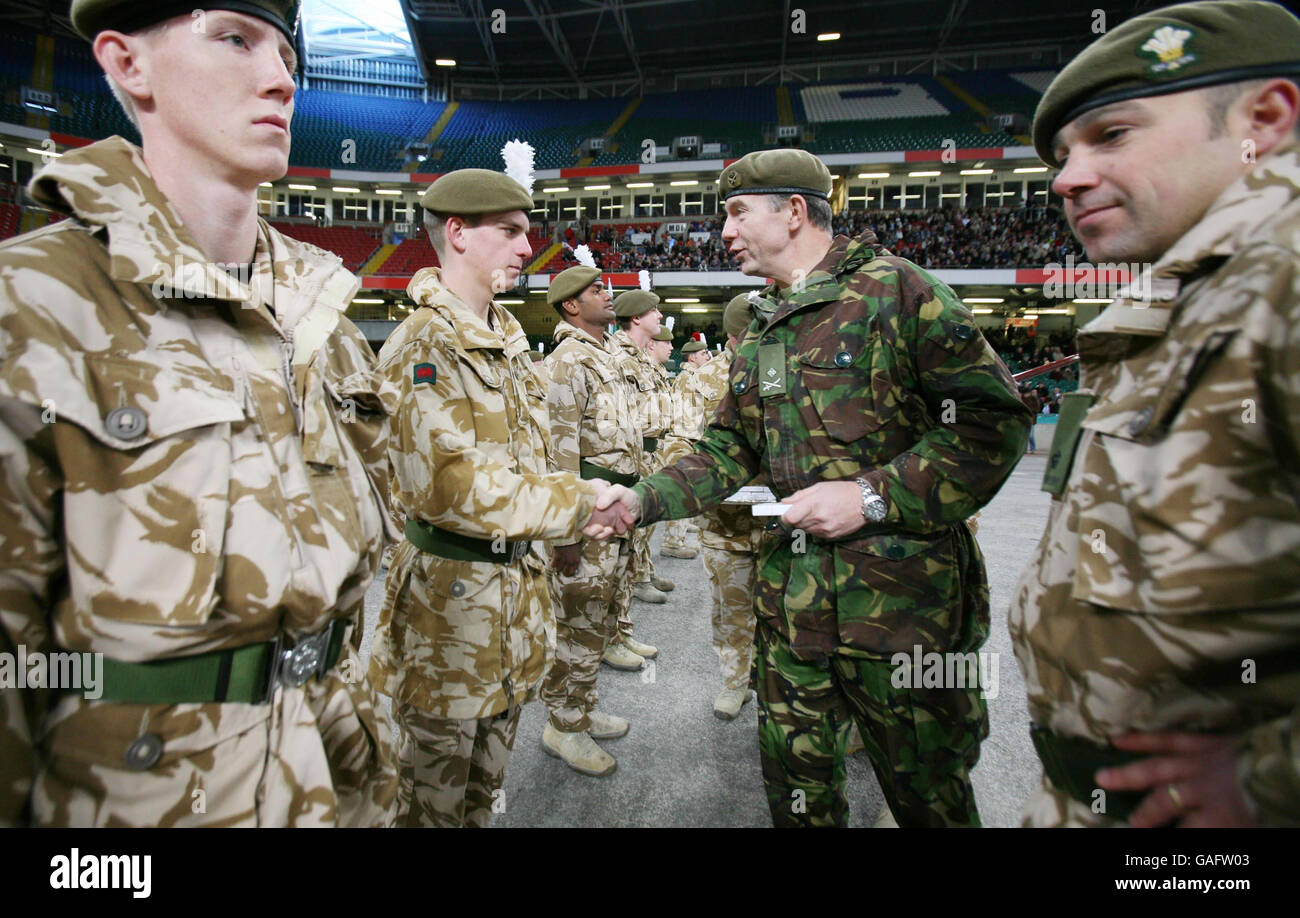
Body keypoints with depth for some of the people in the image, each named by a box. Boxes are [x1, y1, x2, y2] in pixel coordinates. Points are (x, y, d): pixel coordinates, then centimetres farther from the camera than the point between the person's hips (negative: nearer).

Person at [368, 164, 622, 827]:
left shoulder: (509, 339, 11)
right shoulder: (421, 345, -18)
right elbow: (447, 485, -26)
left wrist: (571, 498, 0)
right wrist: (576, 504, -20)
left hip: (517, 579, 8)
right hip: (449, 587, -8)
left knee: (489, 773, 24)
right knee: (438, 783, 13)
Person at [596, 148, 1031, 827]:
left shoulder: (894, 289, -9)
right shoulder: (759, 338, 13)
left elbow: (994, 420, -14)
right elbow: (726, 453, 14)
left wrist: (871, 496, -20)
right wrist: (641, 500, -1)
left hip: (900, 593, -5)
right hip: (791, 596, 6)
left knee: (927, 794, 13)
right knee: (796, 783, 18)